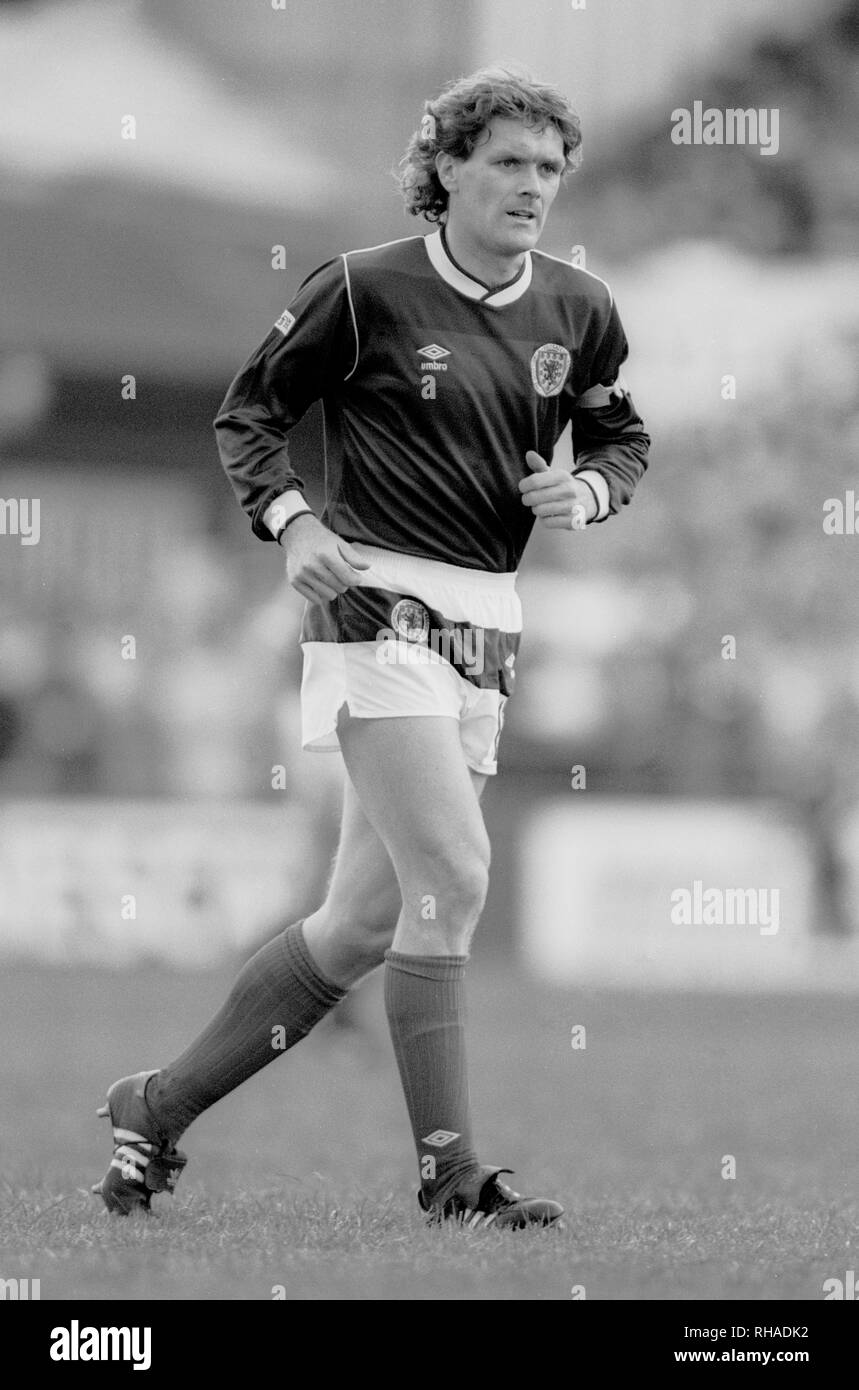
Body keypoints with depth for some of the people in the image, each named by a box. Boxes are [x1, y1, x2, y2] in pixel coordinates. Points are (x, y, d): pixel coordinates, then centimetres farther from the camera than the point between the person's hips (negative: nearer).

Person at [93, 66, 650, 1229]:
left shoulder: (578, 310, 8)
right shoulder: (366, 291, -6)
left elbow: (623, 437, 21)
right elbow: (248, 410, 4)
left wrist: (586, 492, -2)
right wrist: (291, 521, -11)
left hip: (488, 630, 6)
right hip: (380, 609, -6)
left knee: (367, 919, 7)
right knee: (451, 879, -17)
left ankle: (163, 1104, 19)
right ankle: (451, 1171, -10)